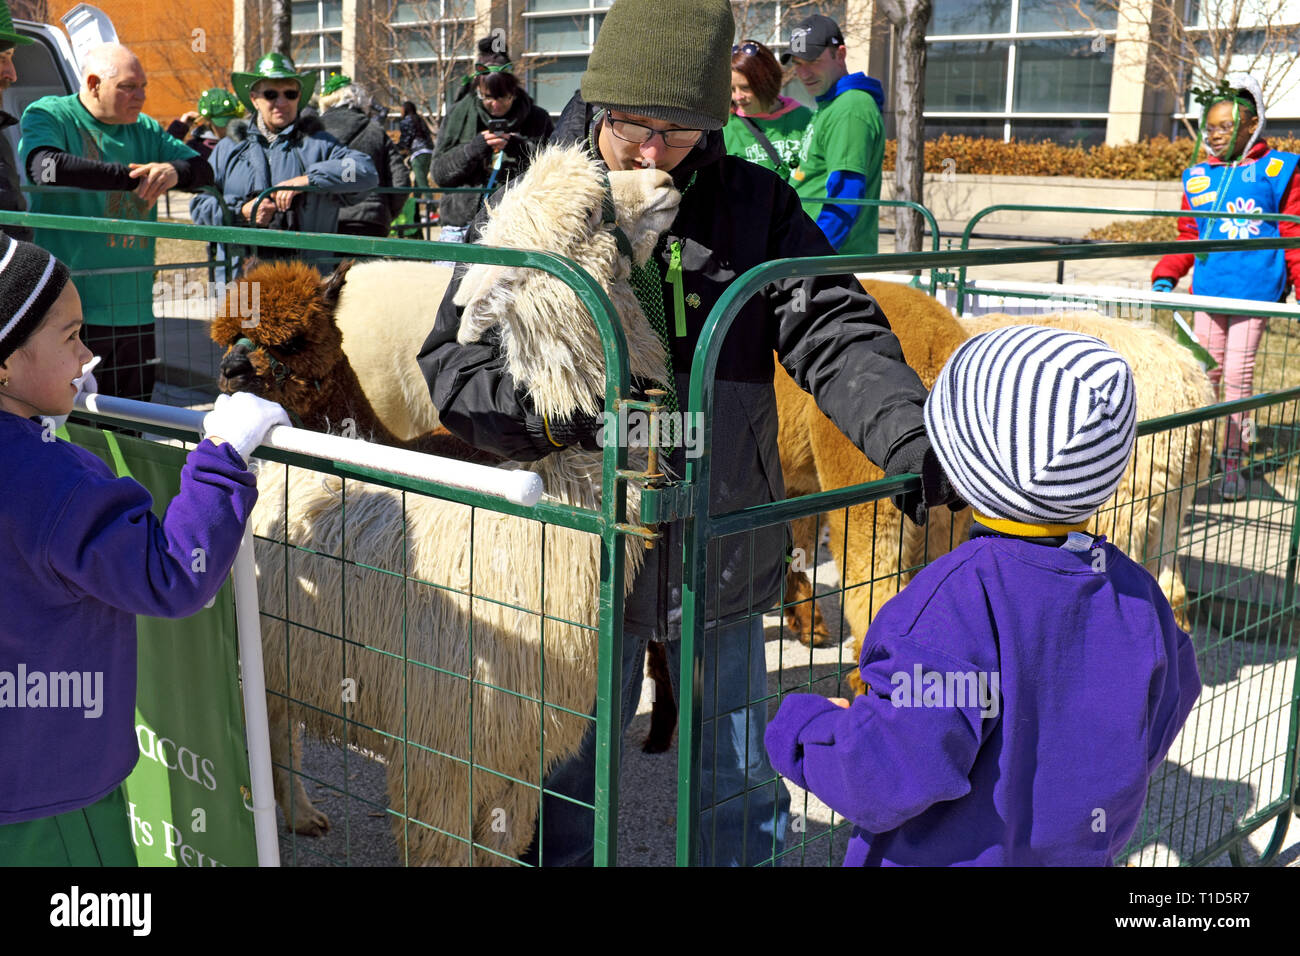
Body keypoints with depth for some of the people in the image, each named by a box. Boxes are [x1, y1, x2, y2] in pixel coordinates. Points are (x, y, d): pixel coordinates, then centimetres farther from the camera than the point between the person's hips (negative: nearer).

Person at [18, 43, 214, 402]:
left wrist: (175, 172, -13)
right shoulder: (48, 114, -1)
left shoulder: (145, 130, 16)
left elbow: (203, 169, 11)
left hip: (134, 307, 6)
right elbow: (44, 165, -21)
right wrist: (131, 176, -20)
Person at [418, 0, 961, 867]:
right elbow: (452, 364, -9)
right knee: (567, 776, 17)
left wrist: (911, 437, -28)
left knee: (741, 780, 19)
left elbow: (832, 330, -10)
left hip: (722, 558, 2)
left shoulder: (754, 205, -2)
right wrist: (562, 411, -28)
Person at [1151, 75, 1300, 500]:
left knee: (1237, 376, -1)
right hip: (1209, 290, 4)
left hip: (1254, 290, -4)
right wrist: (1165, 275, 4)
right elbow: (1188, 236, 16)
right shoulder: (1198, 176, 9)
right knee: (1206, 374, 8)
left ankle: (1232, 460, 9)